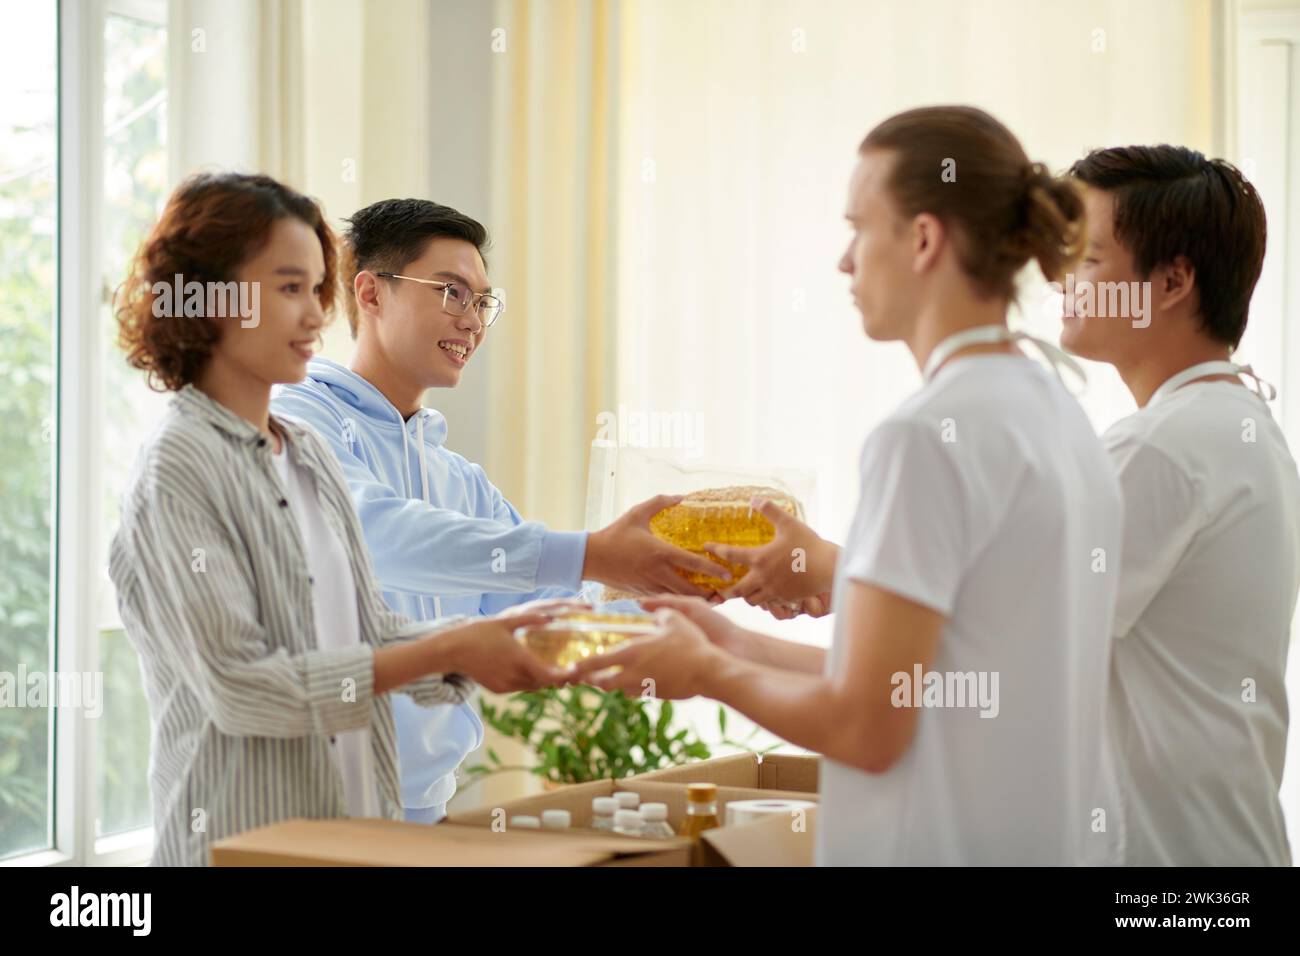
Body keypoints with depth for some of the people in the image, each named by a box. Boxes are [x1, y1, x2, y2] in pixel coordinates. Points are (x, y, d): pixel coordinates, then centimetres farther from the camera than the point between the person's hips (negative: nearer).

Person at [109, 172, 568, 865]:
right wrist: (447, 650, -20)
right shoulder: (176, 469, -14)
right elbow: (236, 687, -20)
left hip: (358, 826, 7)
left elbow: (371, 633, 10)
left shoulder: (309, 457, 11)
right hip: (241, 838, -7)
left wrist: (489, 636, -8)